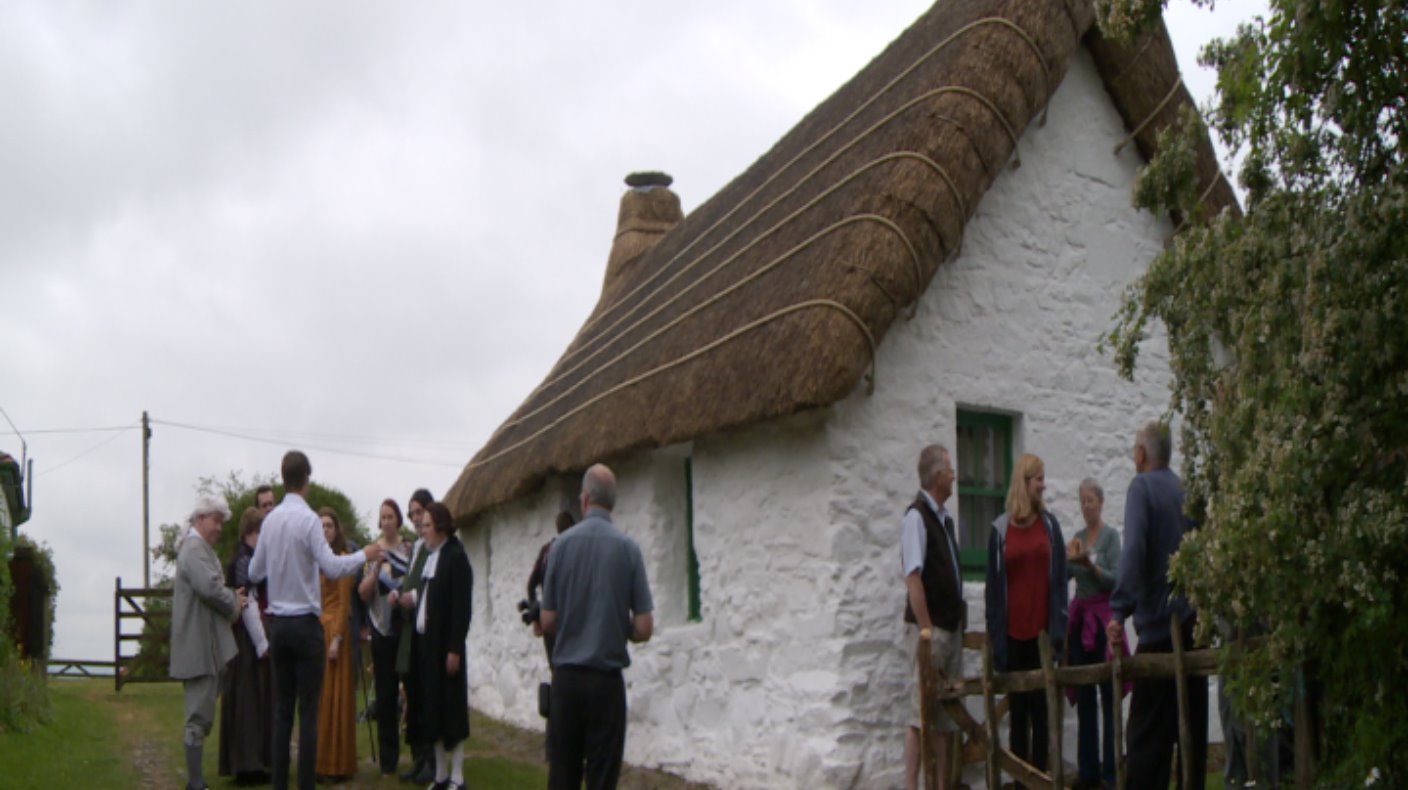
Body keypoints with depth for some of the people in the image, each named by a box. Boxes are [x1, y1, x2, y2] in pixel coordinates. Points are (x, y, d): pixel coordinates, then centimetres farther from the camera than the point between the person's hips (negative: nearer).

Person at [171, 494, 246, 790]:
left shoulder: (198, 547, 19)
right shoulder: (195, 548, -15)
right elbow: (210, 587, -27)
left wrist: (231, 598, 8)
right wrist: (233, 602, -10)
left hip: (203, 646, 11)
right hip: (199, 647, -11)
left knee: (201, 716, 17)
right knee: (199, 718, -5)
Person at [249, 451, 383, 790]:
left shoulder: (270, 520, 5)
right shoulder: (308, 519, -13)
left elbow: (255, 572, 13)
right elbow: (331, 566, -19)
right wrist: (364, 555, -6)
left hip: (277, 623, 6)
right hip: (305, 622, -6)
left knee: (282, 709, 11)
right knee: (308, 711, -1)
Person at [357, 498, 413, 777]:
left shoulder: (409, 550, 5)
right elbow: (362, 593, -2)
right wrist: (376, 567, -17)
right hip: (382, 630, 0)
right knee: (385, 694, 1)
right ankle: (387, 760, 9)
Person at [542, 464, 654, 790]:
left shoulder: (562, 544, -5)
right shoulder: (627, 547, -7)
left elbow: (548, 621, -1)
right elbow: (643, 628, -7)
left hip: (565, 677, 2)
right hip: (606, 679, -1)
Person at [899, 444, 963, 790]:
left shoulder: (944, 518, 13)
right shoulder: (916, 516, -13)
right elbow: (913, 577, -19)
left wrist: (959, 614, 14)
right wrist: (926, 629, -20)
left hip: (951, 628, 9)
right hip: (929, 630, -9)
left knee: (948, 715, 11)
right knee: (920, 713, -6)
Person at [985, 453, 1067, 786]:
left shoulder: (1049, 524, 5)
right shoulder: (1000, 529, 1)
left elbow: (1059, 578, 4)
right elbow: (993, 587, 3)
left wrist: (1058, 629, -3)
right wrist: (995, 635, -2)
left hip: (1041, 630, 1)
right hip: (1013, 632, 0)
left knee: (1042, 708, 4)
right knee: (1018, 709, 6)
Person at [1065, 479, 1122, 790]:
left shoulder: (1110, 536, -4)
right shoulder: (1078, 537, 13)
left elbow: (1114, 580, -11)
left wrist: (1089, 564, -24)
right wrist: (1068, 560, -14)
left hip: (1102, 617, -6)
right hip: (1080, 618, 6)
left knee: (1108, 697, -4)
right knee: (1083, 698, 7)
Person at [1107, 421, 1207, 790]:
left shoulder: (1142, 487, -7)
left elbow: (1134, 551, -20)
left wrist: (1118, 611, -22)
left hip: (1160, 625, -6)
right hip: (1194, 623, 6)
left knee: (1147, 735, -6)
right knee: (1193, 726, 10)